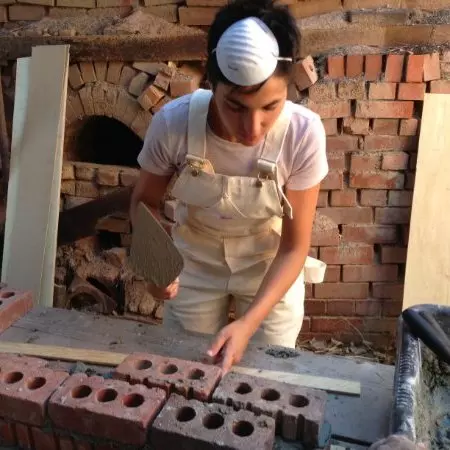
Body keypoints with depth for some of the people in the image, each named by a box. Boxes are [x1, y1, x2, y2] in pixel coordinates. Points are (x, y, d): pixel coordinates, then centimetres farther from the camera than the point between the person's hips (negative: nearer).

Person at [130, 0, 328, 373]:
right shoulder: (173, 123, -28)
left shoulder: (303, 133, -28)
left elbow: (295, 245, -19)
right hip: (194, 262, 1)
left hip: (270, 266, 0)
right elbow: (145, 201, -8)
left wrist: (248, 324, -30)